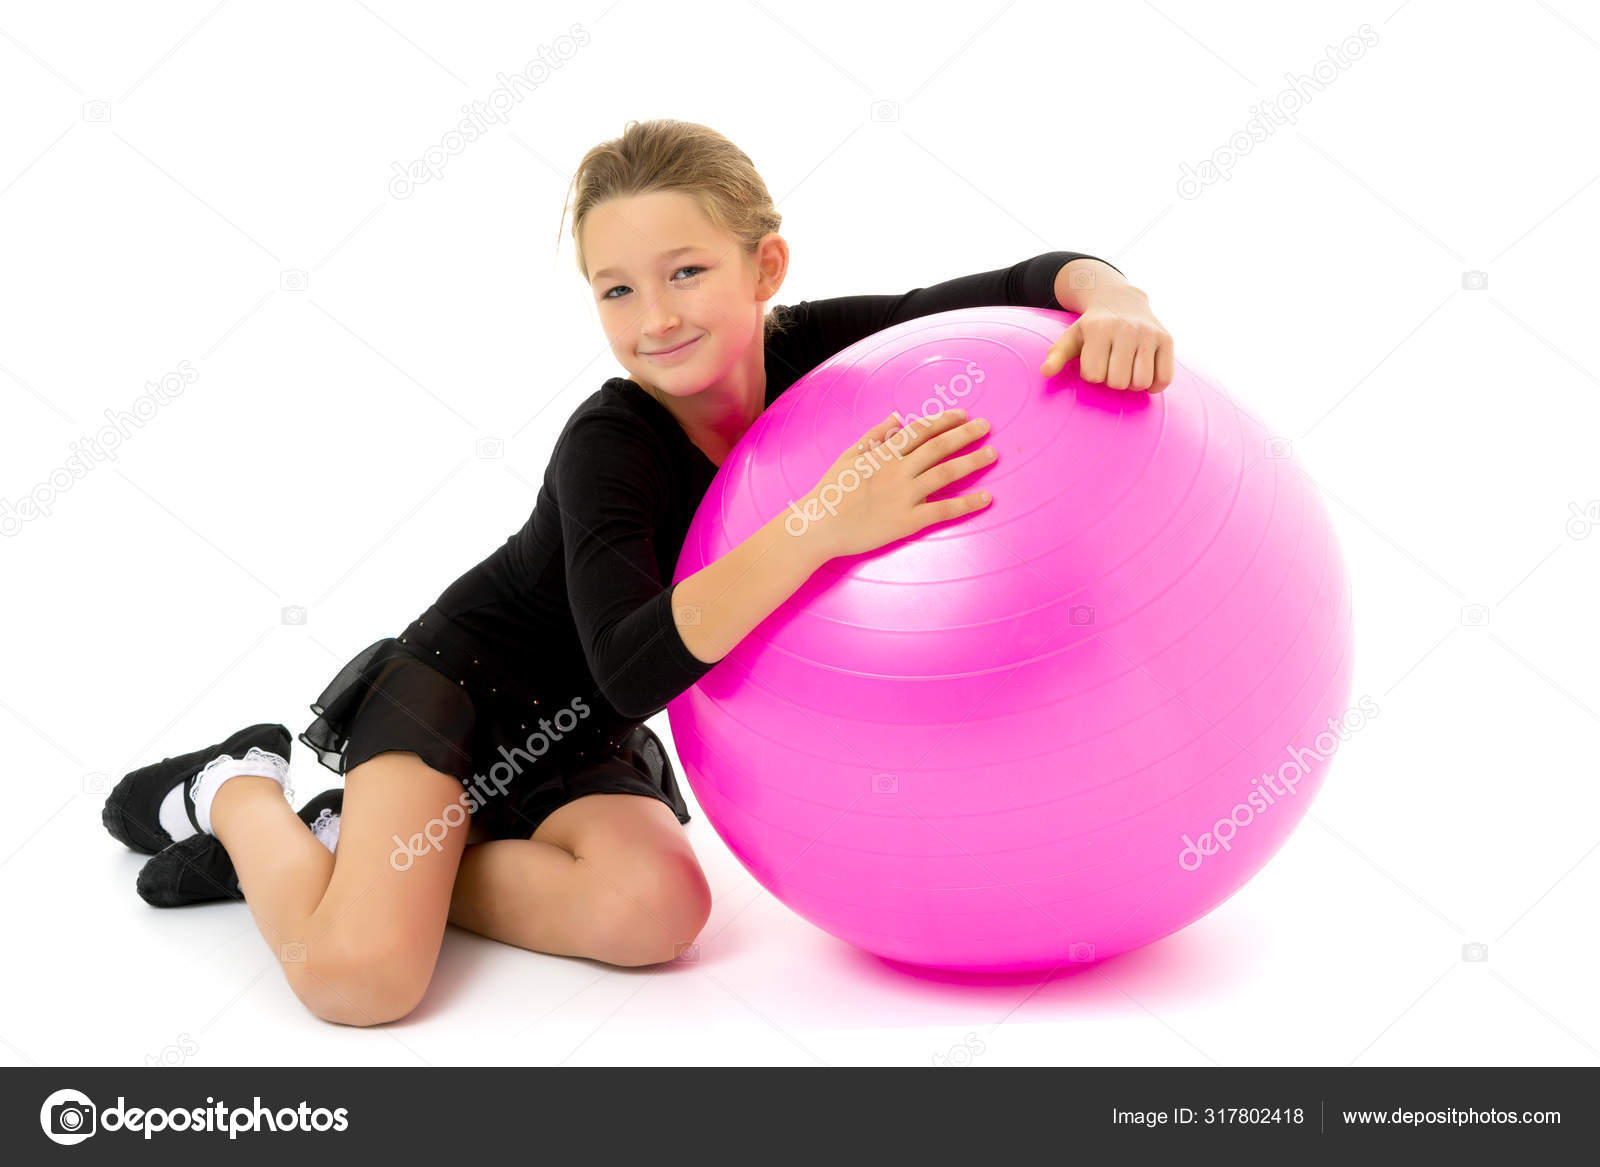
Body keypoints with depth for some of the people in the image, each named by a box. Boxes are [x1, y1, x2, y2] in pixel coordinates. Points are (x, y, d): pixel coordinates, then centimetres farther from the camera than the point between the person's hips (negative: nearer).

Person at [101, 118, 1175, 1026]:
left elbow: (1037, 279, -10)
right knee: (361, 976, -24)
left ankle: (358, 849, 0)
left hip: (580, 740, 5)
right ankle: (237, 794, 9)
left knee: (655, 911, -26)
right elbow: (635, 667, -42)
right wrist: (826, 526, -51)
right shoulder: (608, 446, -29)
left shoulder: (808, 352, -14)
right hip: (455, 684, -5)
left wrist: (1115, 304, -33)